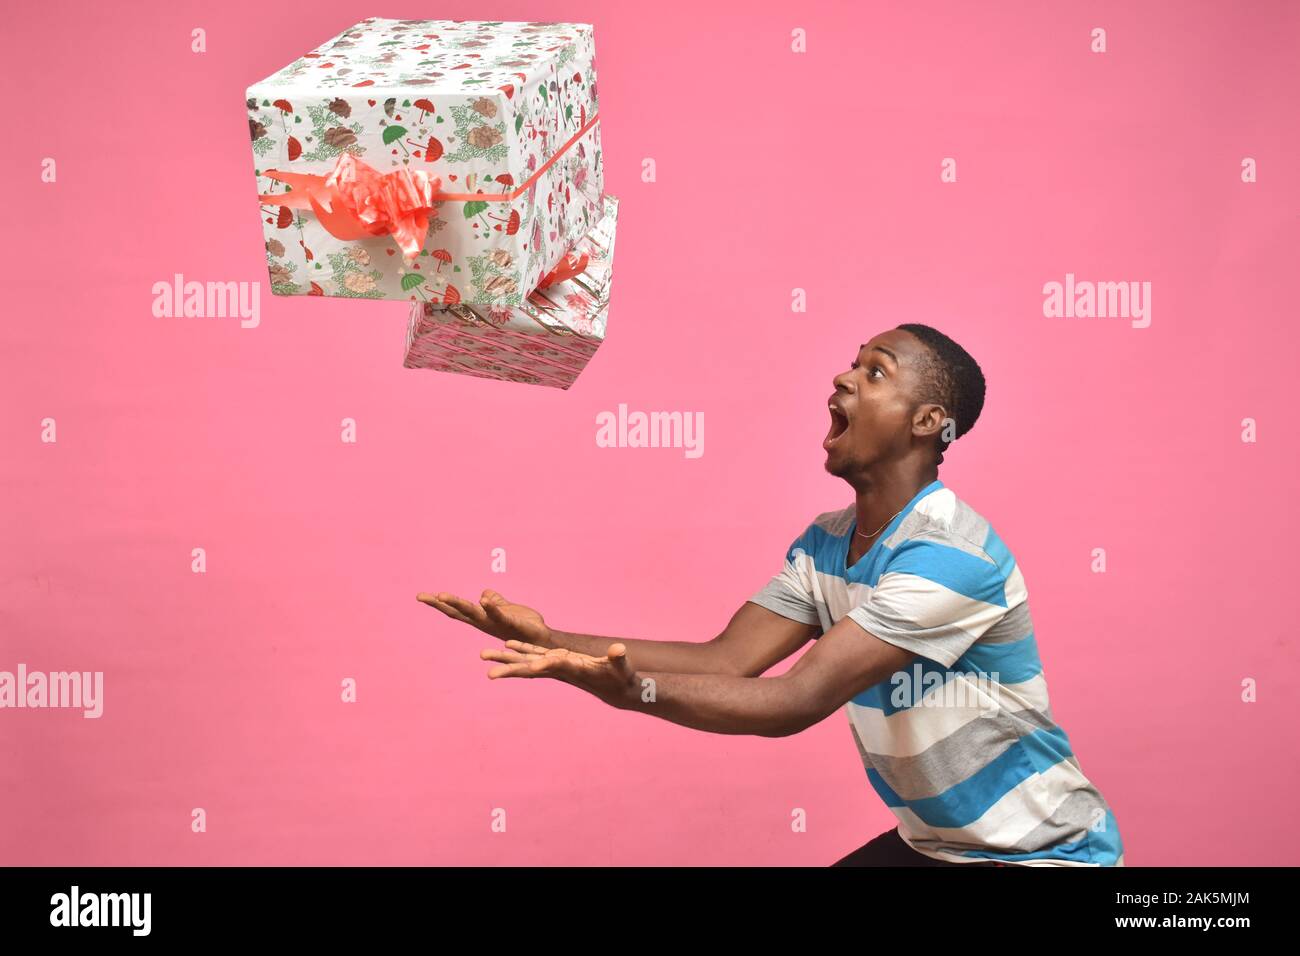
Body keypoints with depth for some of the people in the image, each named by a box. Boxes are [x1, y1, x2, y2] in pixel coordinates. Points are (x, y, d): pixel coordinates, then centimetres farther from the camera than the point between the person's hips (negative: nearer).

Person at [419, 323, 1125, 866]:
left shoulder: (952, 552, -25)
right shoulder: (824, 544, 2)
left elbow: (798, 701, -30)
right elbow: (726, 659, -8)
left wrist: (632, 689, -42)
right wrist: (554, 643, -18)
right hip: (929, 844, 7)